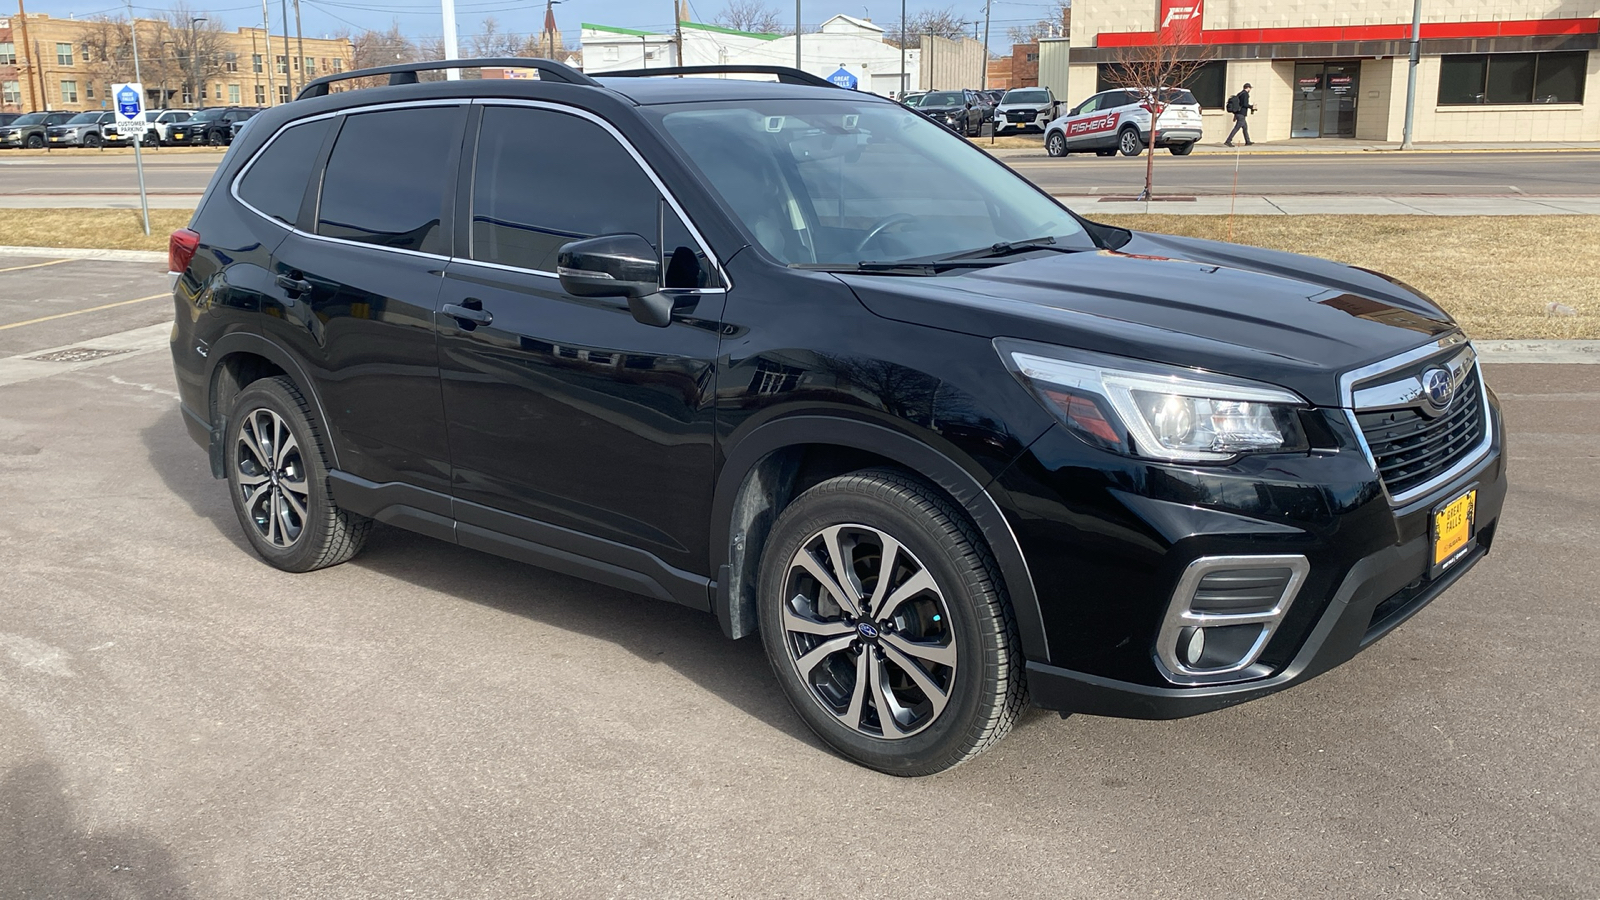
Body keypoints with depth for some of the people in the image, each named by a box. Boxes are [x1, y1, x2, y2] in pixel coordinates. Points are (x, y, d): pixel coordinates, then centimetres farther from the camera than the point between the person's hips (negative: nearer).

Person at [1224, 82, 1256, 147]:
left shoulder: (1239, 94, 14)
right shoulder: (1245, 94, -12)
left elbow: (1236, 105, 17)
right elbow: (1245, 104, -22)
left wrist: (1235, 116, 21)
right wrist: (1252, 107, -6)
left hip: (1237, 114, 10)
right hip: (1241, 114, -10)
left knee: (1245, 127, 20)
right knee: (1236, 129, -10)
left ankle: (1247, 141, 29)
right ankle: (1227, 142, -15)